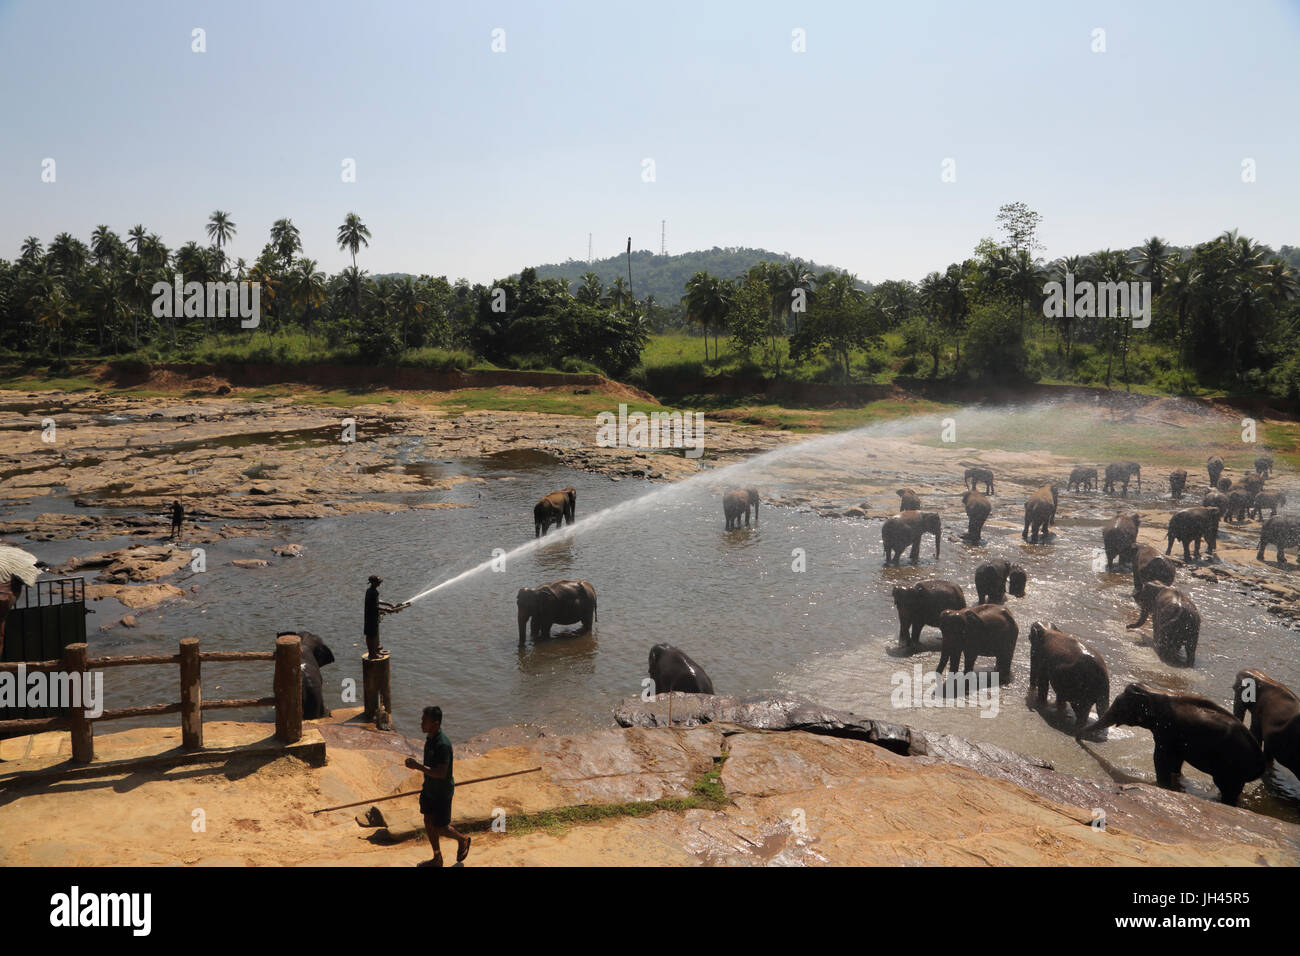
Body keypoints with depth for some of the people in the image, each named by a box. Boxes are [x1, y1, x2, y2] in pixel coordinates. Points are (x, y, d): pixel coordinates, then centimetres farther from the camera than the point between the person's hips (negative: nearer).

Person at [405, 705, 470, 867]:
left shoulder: (443, 744, -31)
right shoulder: (429, 737, -2)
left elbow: (441, 773, -31)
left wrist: (418, 766, -31)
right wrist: (417, 764, 5)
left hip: (442, 792, -9)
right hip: (429, 788, 9)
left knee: (440, 828, 4)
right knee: (428, 823, 16)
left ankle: (463, 840, 32)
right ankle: (437, 859, 32)